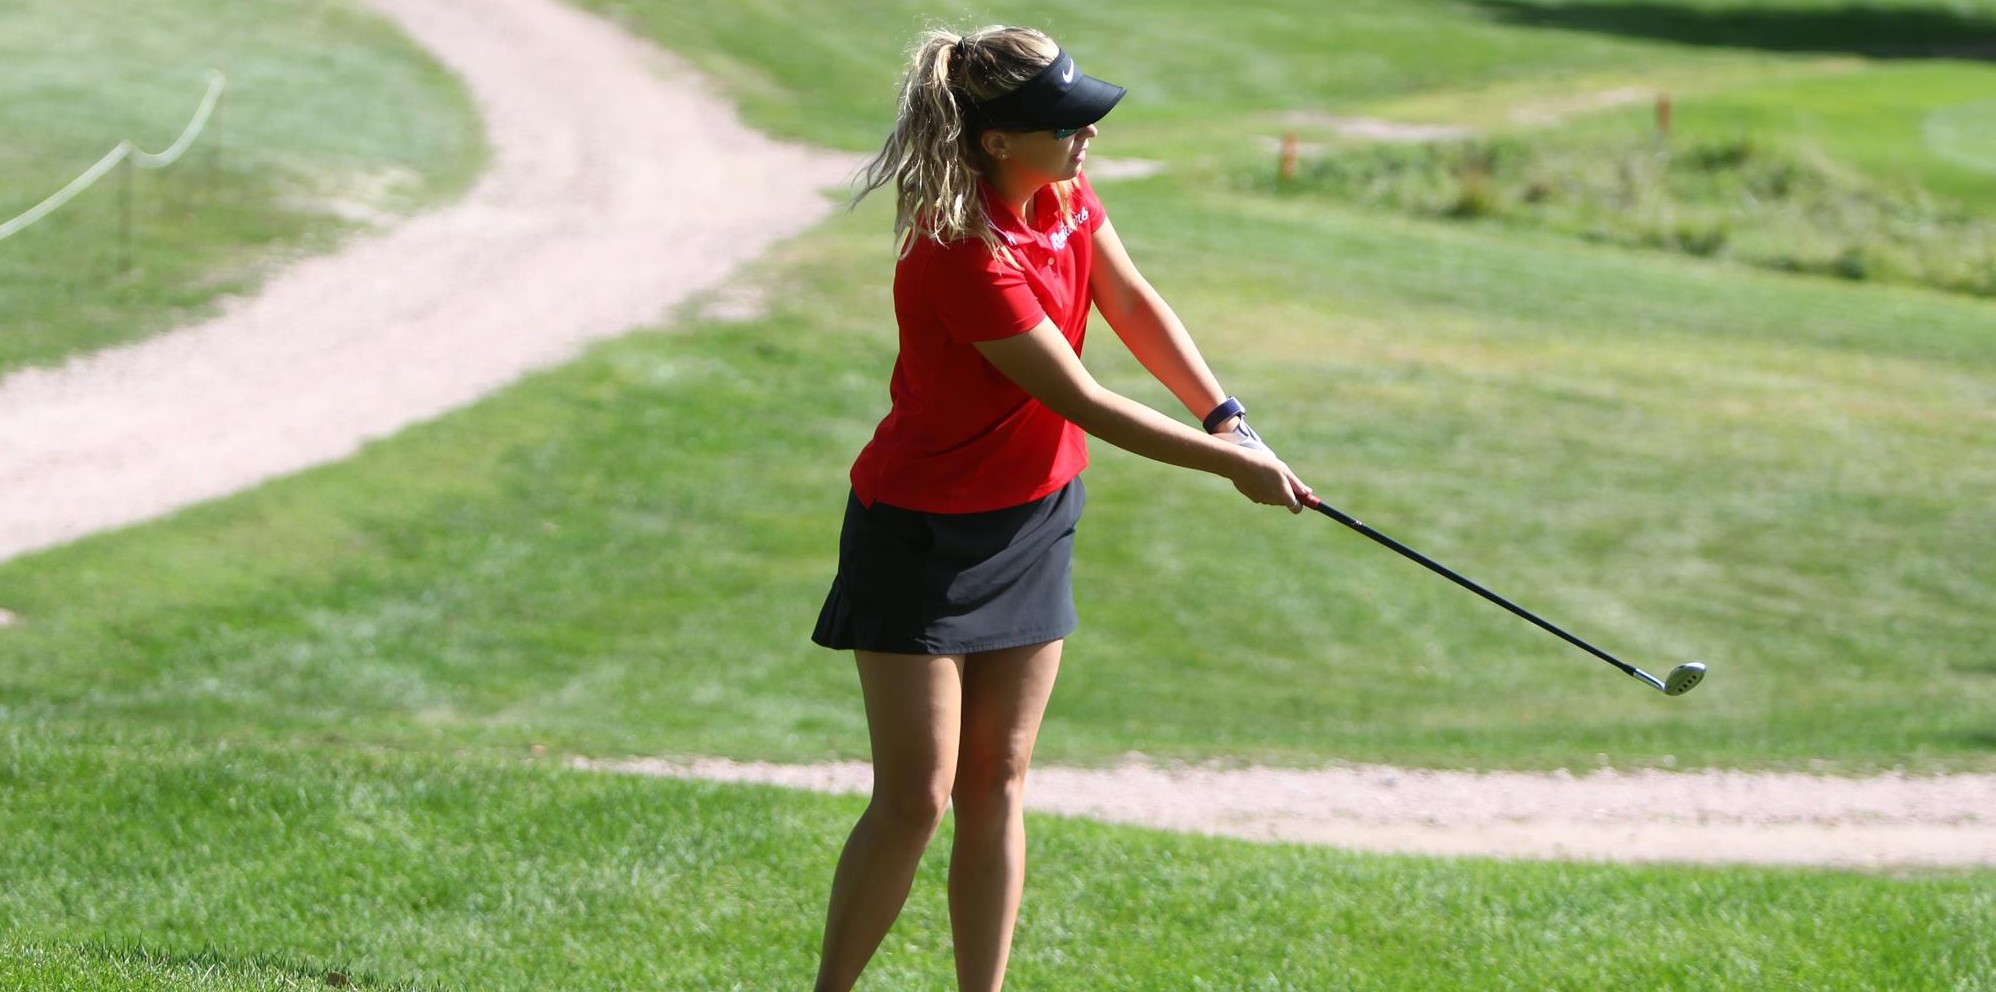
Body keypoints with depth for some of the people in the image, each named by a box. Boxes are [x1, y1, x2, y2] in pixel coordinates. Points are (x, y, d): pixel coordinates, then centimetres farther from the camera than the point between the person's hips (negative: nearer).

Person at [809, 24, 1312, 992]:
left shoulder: (1065, 196, -5)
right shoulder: (962, 259, -29)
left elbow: (1135, 307, 5)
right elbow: (1085, 404, -24)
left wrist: (1226, 417, -7)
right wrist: (1233, 464, -17)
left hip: (1034, 517, 8)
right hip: (924, 536, -8)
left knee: (996, 785, 8)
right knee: (917, 798, -6)